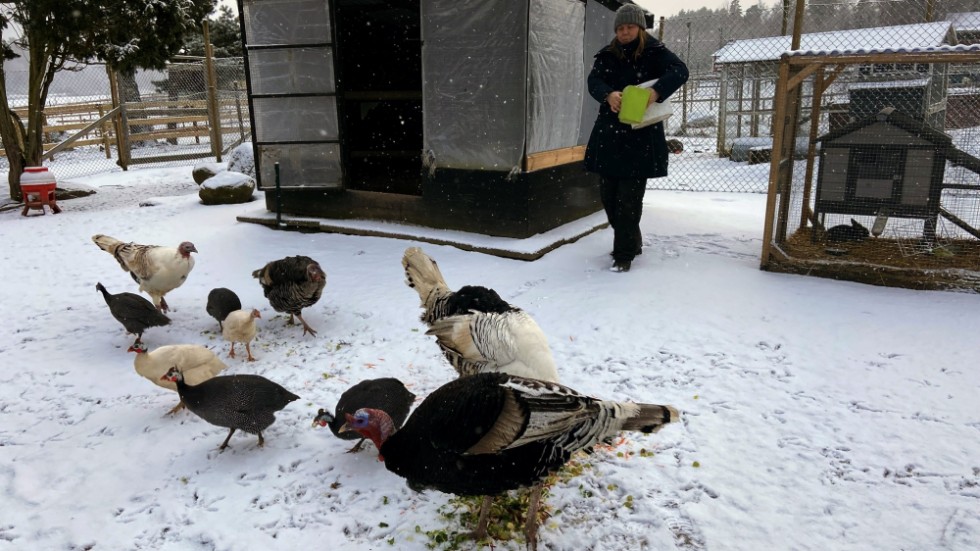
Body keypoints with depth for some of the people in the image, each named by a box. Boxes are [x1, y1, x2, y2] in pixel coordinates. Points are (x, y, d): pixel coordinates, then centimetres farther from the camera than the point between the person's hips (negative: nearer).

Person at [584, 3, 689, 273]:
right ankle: (632, 241, 28)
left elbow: (679, 71, -14)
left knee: (629, 198, -6)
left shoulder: (653, 51, -1)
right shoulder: (607, 54, 11)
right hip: (608, 134, 5)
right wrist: (608, 94, -26)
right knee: (607, 195, 8)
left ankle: (624, 254, 3)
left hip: (640, 136, -5)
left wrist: (657, 91, -33)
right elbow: (594, 79, -4)